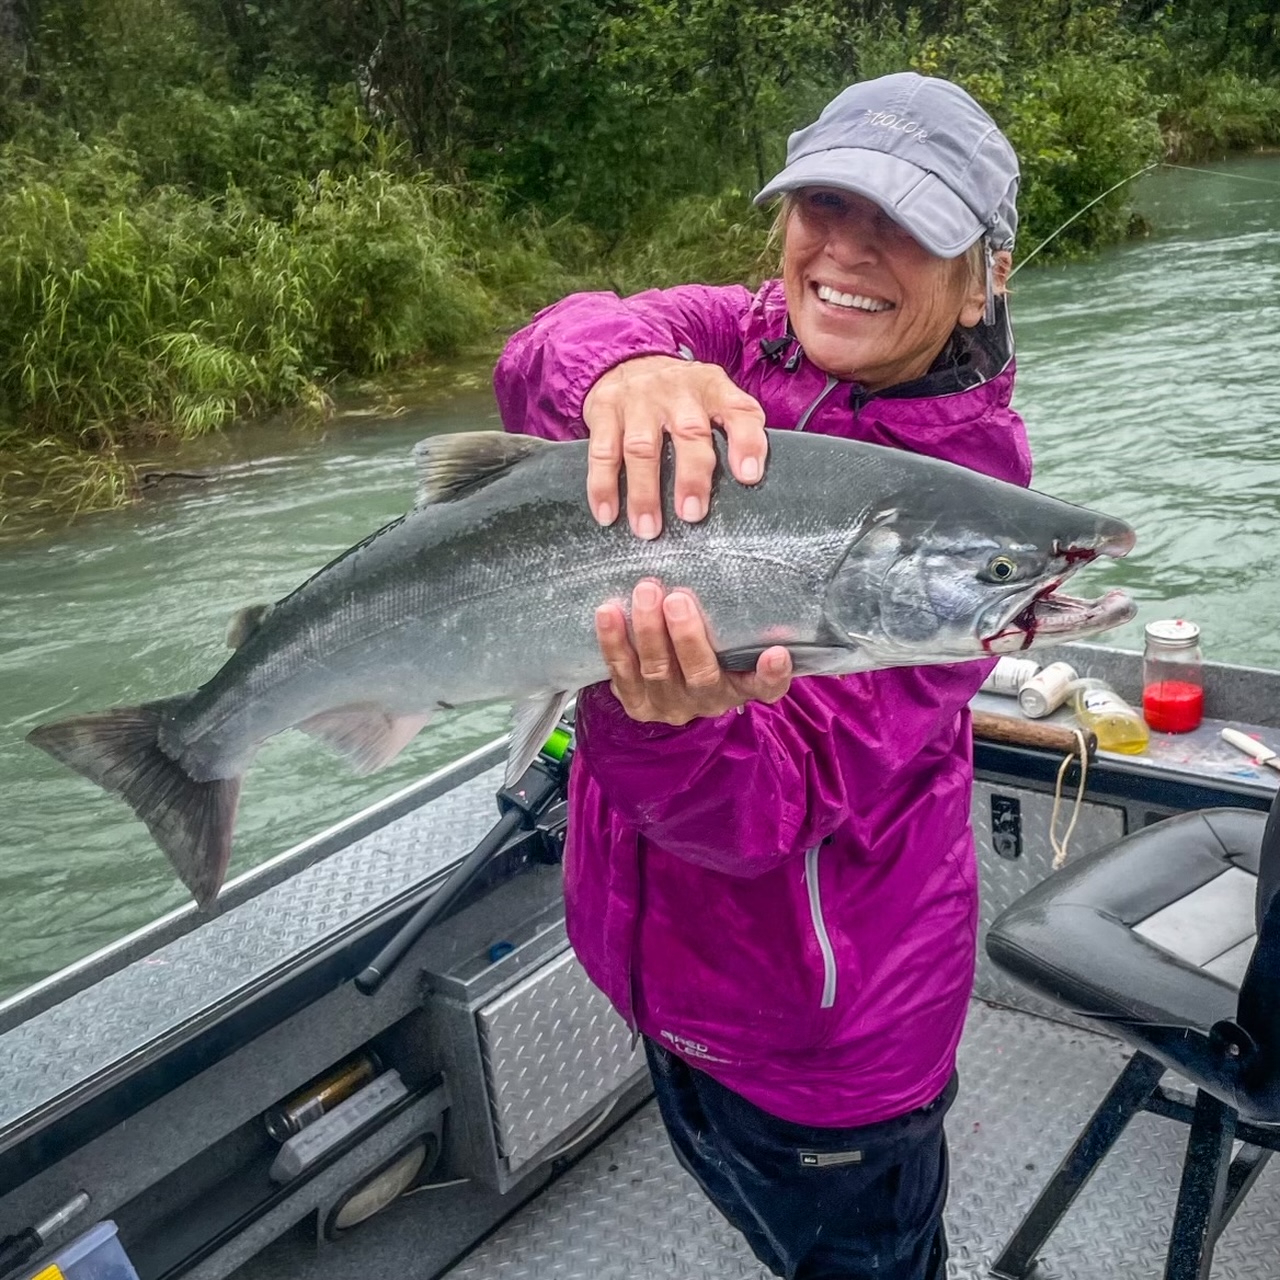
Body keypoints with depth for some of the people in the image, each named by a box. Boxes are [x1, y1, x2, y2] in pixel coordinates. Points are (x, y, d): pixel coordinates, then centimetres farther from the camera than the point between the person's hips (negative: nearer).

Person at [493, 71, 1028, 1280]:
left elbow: (778, 795, -31)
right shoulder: (739, 340, -7)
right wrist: (622, 365, -49)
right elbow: (538, 357, -27)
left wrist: (668, 722, -52)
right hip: (668, 966, 6)